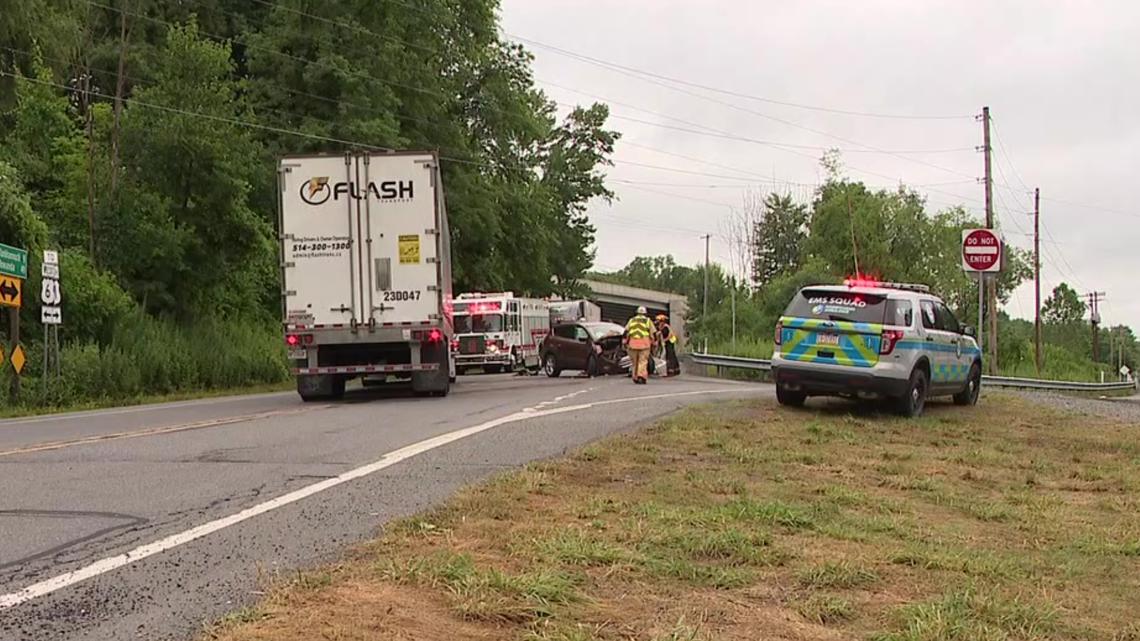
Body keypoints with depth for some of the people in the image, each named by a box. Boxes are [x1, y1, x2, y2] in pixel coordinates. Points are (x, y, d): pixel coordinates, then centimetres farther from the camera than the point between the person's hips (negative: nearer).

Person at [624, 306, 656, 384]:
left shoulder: (632, 320, 17)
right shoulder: (648, 321, 12)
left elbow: (626, 331, 7)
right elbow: (653, 333, 7)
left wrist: (625, 342, 7)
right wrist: (654, 343, 13)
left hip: (633, 343, 2)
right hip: (644, 343, -2)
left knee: (634, 361, 13)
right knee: (643, 361, -4)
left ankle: (635, 378, 18)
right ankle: (641, 376, -22)